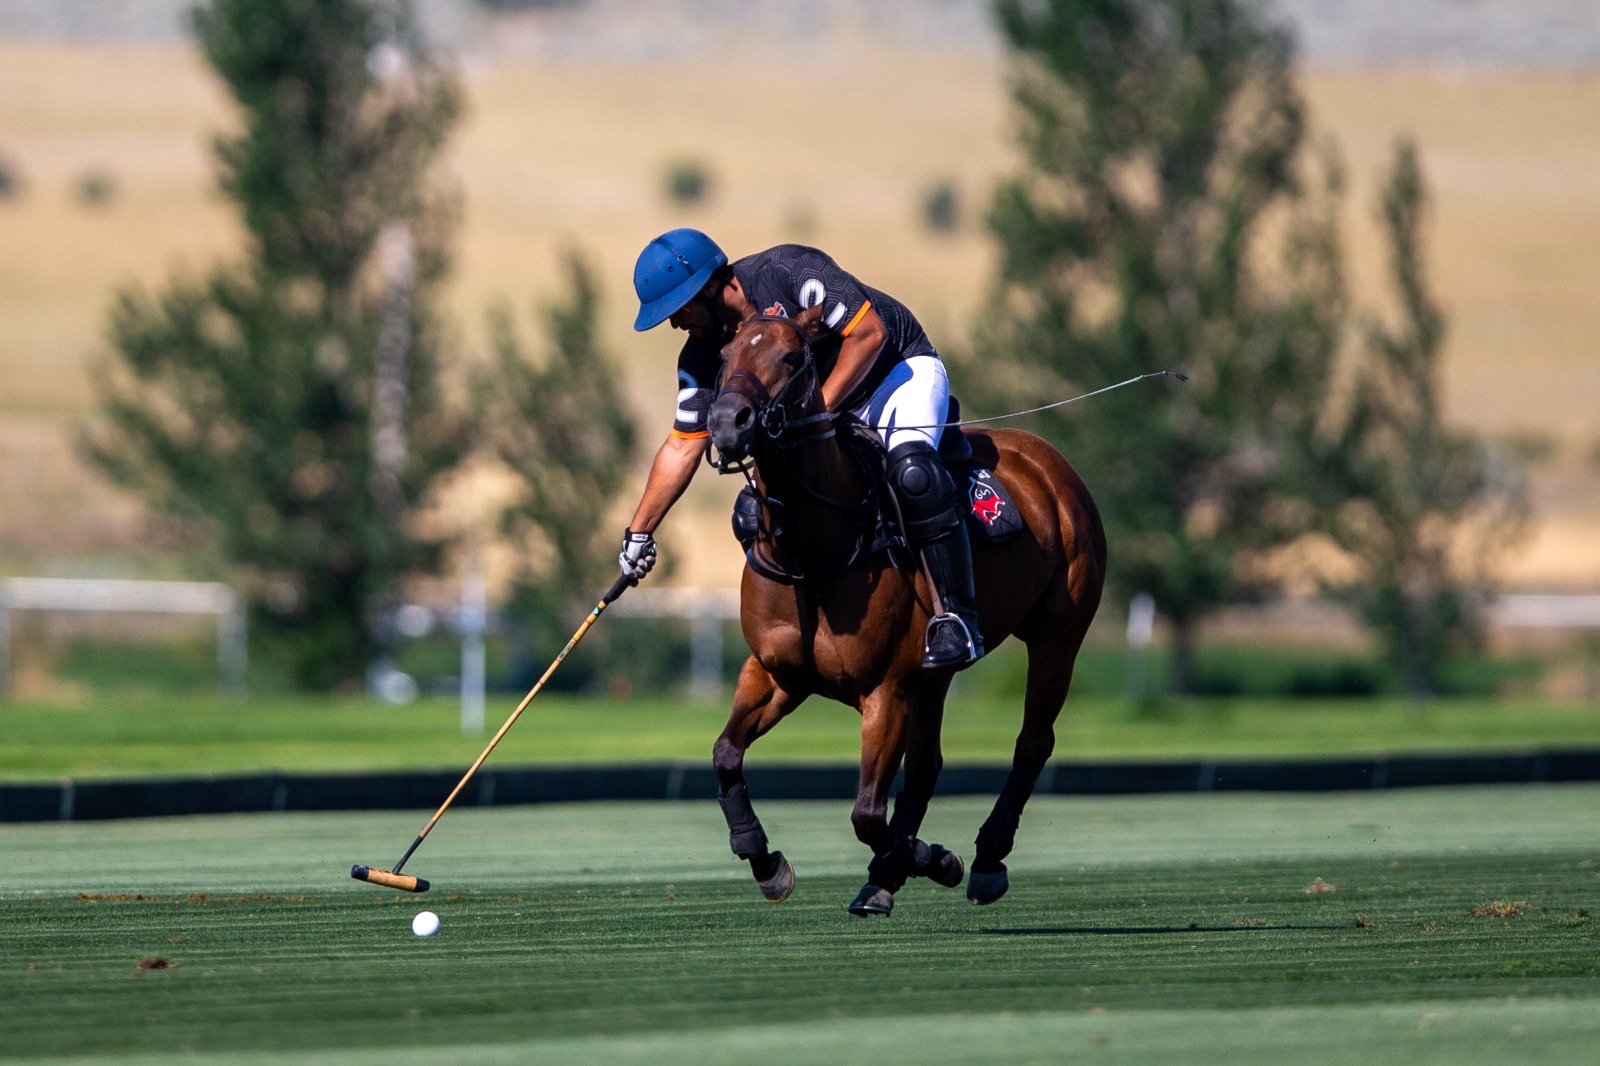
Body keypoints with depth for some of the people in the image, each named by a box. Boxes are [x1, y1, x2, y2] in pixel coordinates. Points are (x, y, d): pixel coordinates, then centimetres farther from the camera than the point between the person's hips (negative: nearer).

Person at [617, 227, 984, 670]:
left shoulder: (788, 272, -27)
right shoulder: (704, 354, -7)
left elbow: (869, 333, -29)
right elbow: (683, 446, 0)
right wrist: (638, 533, -2)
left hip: (902, 367, -7)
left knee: (912, 471, -33)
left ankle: (959, 620, -32)